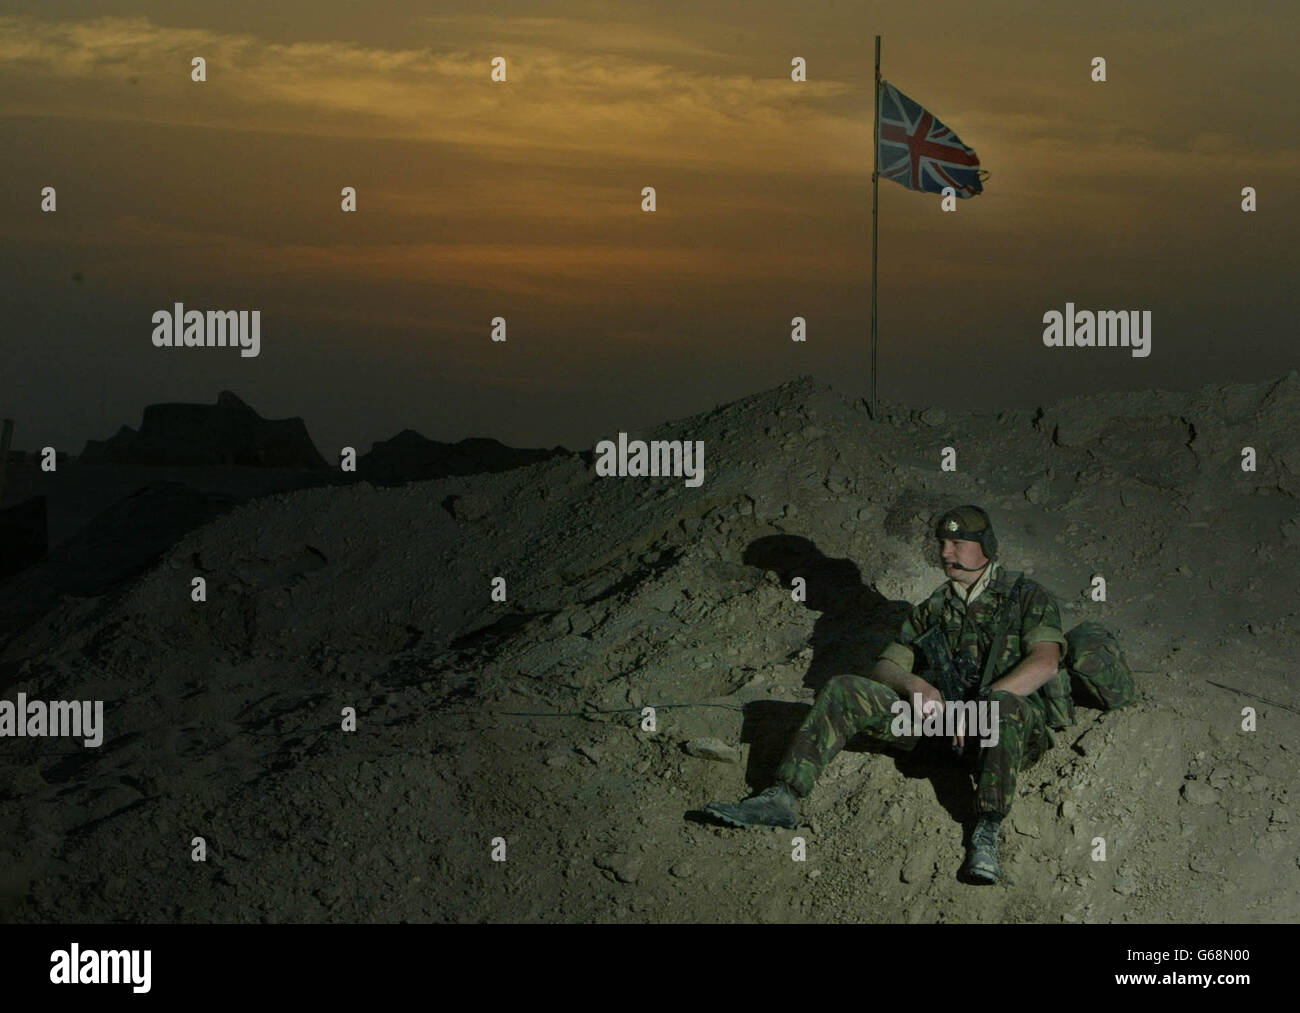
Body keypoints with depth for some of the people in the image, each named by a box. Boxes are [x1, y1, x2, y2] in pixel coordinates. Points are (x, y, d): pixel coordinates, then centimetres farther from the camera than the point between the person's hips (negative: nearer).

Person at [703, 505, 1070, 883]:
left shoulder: (1028, 597, 8)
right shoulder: (932, 609, 23)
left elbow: (1045, 662, -10)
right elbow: (885, 667, 16)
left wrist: (983, 704, -21)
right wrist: (913, 684, -9)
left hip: (1014, 726, -5)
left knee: (1005, 705, -42)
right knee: (844, 690, -12)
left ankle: (987, 833, -48)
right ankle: (783, 798, -24)